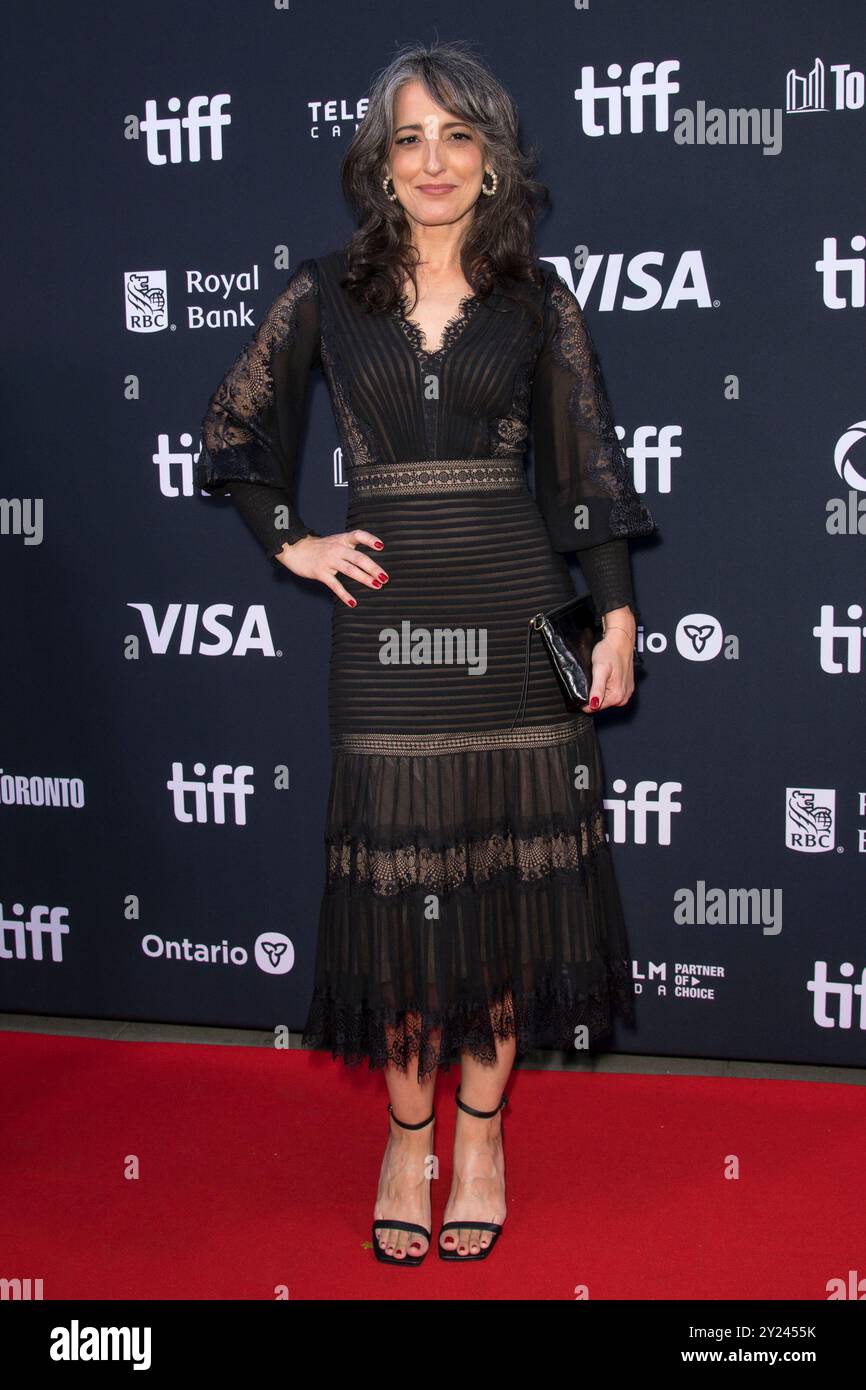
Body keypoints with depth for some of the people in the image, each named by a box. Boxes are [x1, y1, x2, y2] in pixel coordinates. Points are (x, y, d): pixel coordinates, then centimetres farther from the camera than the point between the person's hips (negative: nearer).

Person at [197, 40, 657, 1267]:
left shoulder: (536, 298, 5)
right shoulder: (328, 294, 5)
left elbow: (590, 468, 4)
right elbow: (234, 430, 15)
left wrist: (618, 615, -1)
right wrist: (291, 543, 6)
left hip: (516, 610, 0)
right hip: (388, 617, 0)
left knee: (509, 870, 6)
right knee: (398, 877, 4)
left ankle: (481, 1127, 22)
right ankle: (407, 1134, 19)